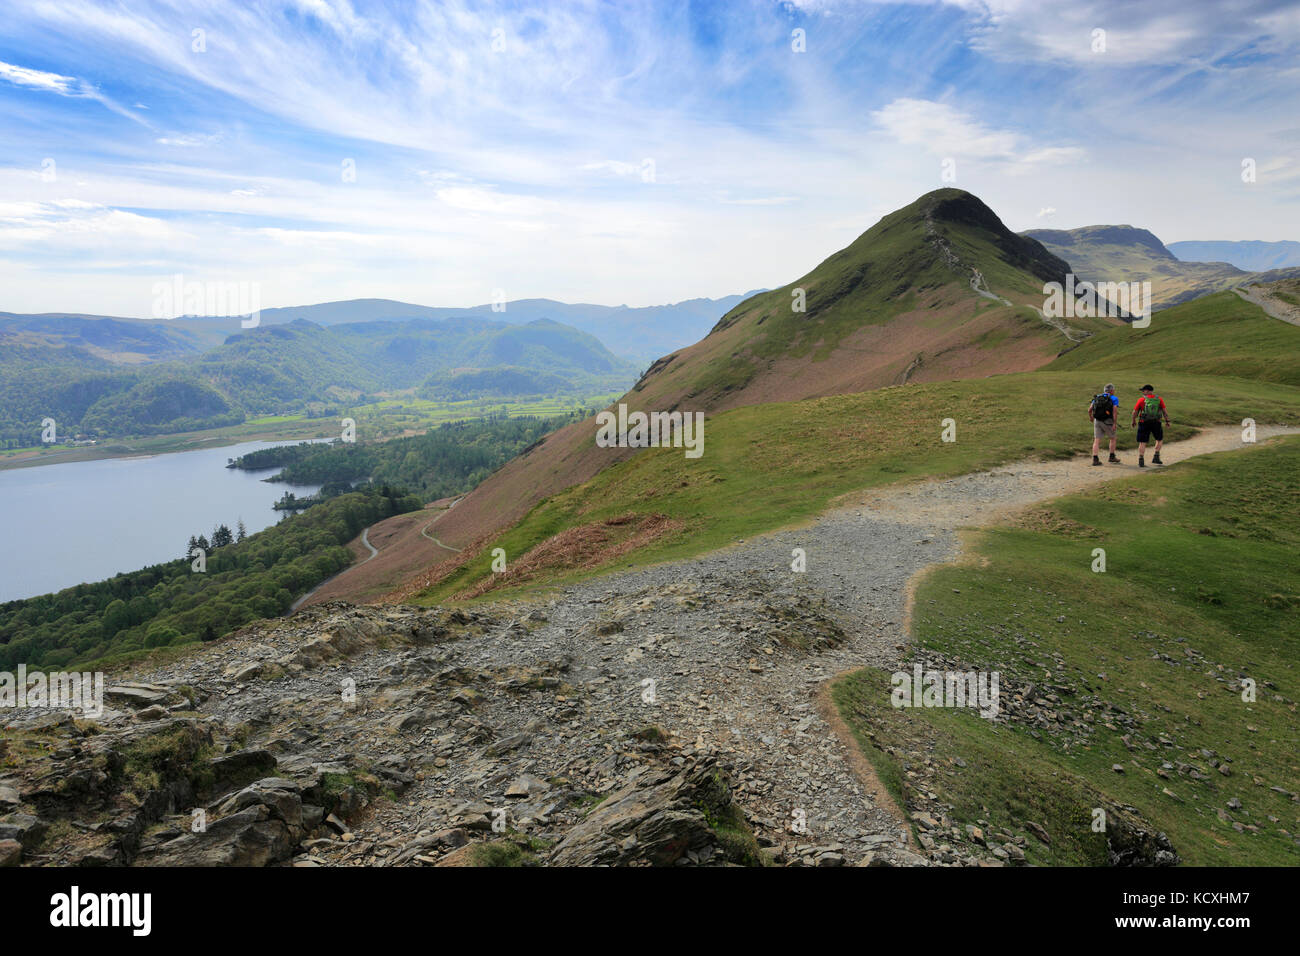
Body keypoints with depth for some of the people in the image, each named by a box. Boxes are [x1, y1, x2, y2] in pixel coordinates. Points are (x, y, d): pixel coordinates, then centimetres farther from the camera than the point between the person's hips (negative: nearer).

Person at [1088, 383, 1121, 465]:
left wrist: (1091, 417, 28)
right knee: (1112, 439, 16)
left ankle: (1095, 459, -6)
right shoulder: (1114, 398, 0)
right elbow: (1115, 411, -12)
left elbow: (1089, 410, 8)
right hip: (1107, 422, -3)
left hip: (1097, 421, 3)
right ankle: (1112, 457, 22)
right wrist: (1114, 424, -13)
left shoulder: (1097, 397, 11)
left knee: (1097, 440, 3)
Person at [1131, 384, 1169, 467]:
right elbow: (1164, 411, 3)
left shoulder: (1141, 400, -5)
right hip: (1156, 423, 2)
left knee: (1142, 443, 4)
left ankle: (1141, 461, -3)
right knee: (1160, 439, 23)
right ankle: (1156, 457, 15)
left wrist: (1134, 421, 13)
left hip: (1144, 423, -2)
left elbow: (1134, 412, -3)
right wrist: (1167, 421, 14)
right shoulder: (1159, 399, 1)